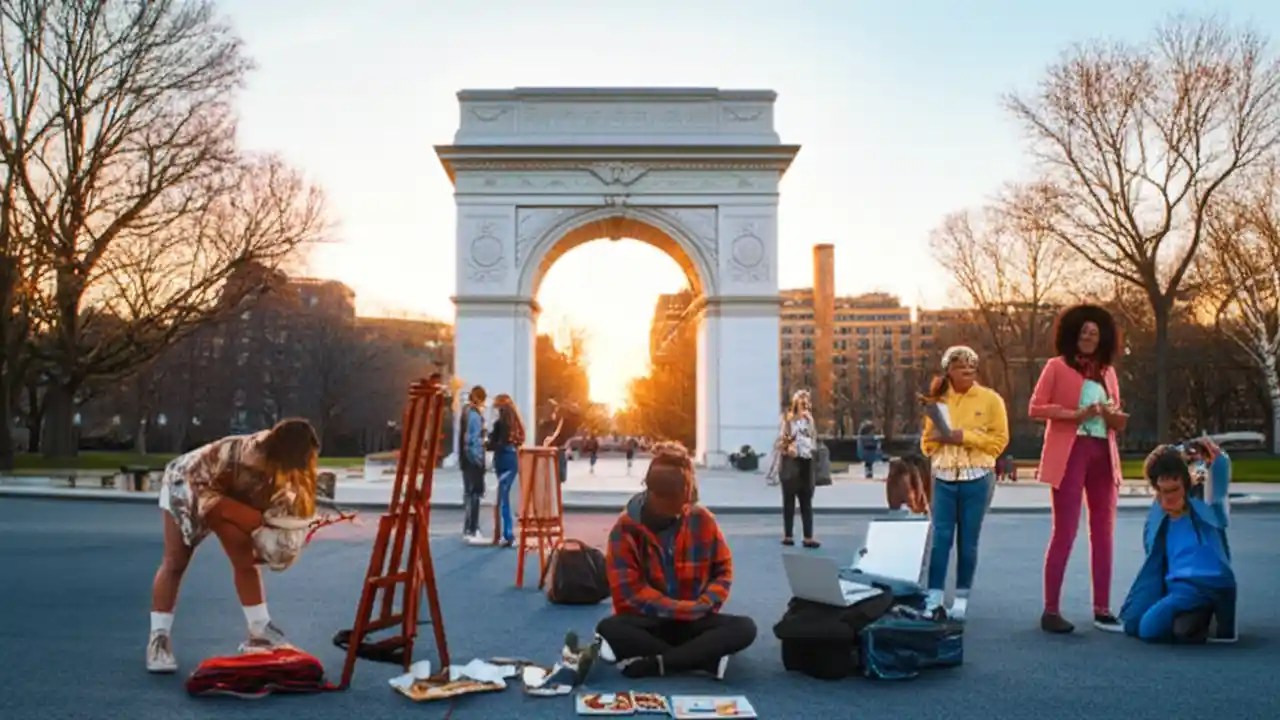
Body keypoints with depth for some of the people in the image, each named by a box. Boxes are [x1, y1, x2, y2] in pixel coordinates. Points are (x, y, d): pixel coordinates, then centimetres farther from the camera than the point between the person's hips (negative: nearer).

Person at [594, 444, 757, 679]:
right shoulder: (626, 527, -11)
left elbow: (723, 571, 5)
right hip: (648, 621, -2)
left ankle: (651, 664, -27)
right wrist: (687, 608, -18)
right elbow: (629, 591, -13)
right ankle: (706, 658, -27)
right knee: (609, 628, -33)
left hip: (693, 620, 2)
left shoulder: (703, 520, -4)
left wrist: (704, 605, -15)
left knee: (744, 628, -25)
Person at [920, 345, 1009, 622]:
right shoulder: (938, 400, 9)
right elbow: (926, 443, 12)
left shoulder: (990, 399, 1)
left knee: (968, 541, 5)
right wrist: (939, 437, -10)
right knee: (940, 538, -3)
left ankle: (961, 599, 15)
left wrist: (964, 436, -16)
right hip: (943, 478, 2)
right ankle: (934, 599, -1)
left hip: (977, 479, -2)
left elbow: (999, 440, -5)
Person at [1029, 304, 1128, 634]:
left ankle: (1102, 610, 15)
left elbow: (1117, 423, 18)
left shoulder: (1108, 372, 16)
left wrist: (1113, 416, -5)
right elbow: (1035, 407, -7)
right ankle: (1051, 610, -1)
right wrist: (1074, 414, -18)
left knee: (1104, 533, 8)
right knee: (1064, 532, -6)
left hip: (1103, 456, 6)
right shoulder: (1057, 366, 1)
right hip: (1069, 454, -6)